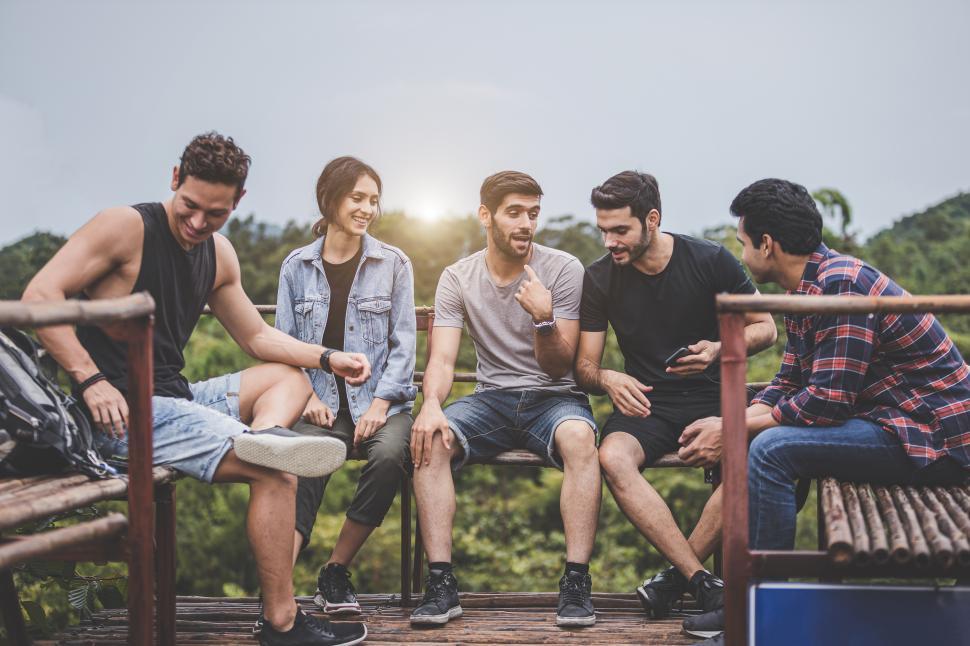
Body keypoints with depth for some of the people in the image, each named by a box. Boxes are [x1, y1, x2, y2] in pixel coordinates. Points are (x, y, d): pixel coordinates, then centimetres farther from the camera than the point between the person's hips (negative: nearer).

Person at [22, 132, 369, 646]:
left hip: (175, 397, 9)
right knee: (277, 474, -20)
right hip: (125, 411, -9)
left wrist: (328, 358, 7)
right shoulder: (125, 226, -8)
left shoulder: (218, 254, 15)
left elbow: (258, 337, 22)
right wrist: (91, 380, -24)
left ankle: (263, 435, -17)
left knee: (289, 377, 17)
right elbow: (41, 294, -16)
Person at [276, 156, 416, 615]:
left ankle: (335, 573, -17)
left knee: (389, 456, -33)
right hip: (321, 402, 0)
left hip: (379, 400, 0)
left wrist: (380, 404, -9)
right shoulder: (297, 267, 10)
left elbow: (403, 343, 4)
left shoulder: (393, 264, 7)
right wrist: (307, 396, -8)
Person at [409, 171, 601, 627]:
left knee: (579, 437, -37)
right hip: (492, 398, 2)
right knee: (429, 440, -27)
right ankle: (441, 584, -24)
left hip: (553, 397, -2)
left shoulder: (563, 269, -4)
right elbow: (442, 358, -6)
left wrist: (544, 319, -27)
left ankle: (576, 581, -31)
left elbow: (558, 367, -6)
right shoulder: (457, 279, 3)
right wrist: (431, 404, -28)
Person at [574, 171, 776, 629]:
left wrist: (720, 350, -14)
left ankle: (677, 575, -21)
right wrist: (606, 379, -18)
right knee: (613, 457, -34)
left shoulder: (710, 261, -2)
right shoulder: (600, 279, 3)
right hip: (647, 402, 1)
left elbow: (765, 328, 6)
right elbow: (584, 366, 6)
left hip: (712, 398, -1)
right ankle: (703, 582, -31)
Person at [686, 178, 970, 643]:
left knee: (773, 448, -23)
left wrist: (734, 427, -15)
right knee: (757, 440, 10)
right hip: (893, 423, 11)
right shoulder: (805, 290, 10)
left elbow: (827, 401, -26)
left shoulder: (841, 286, -21)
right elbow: (787, 384, 14)